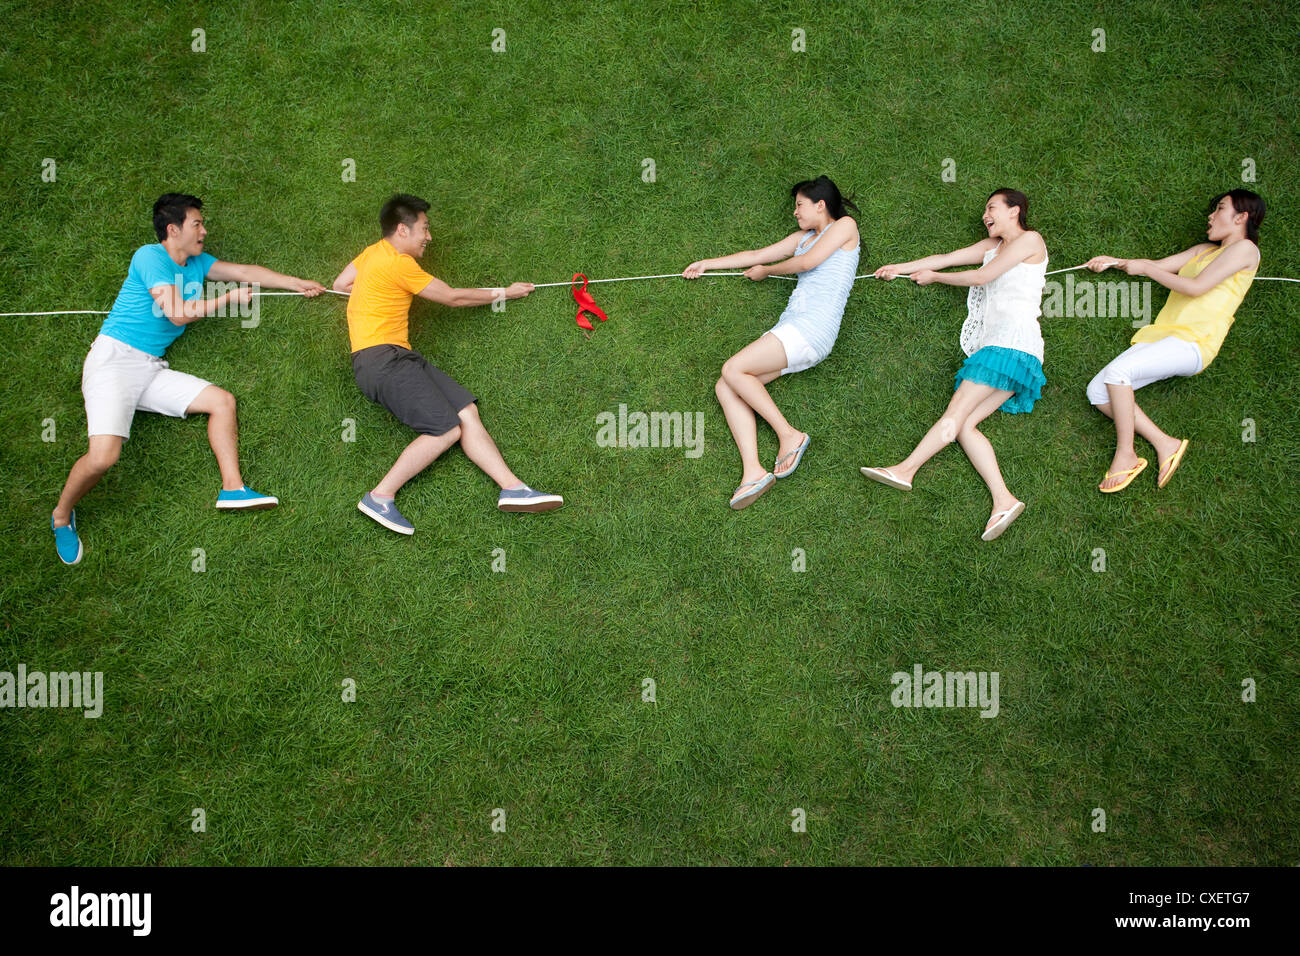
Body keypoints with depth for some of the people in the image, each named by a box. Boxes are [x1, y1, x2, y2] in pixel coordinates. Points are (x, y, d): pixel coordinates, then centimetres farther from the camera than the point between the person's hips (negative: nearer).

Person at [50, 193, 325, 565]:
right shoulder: (151, 256, -9)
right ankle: (62, 515, 3)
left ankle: (232, 489, -3)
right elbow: (177, 313, -16)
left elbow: (244, 272, 23)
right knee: (103, 456, -24)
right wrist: (228, 299, -3)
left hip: (151, 369, 9)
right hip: (113, 360, -8)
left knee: (222, 400, -3)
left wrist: (297, 283, 25)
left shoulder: (195, 263, 15)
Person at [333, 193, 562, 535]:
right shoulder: (399, 264, -10)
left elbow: (339, 284, 28)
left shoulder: (375, 251, 18)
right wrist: (504, 293, 11)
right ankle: (379, 498, -19)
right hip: (381, 359, -10)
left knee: (467, 411, -5)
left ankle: (512, 488, -16)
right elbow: (453, 297, -2)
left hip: (398, 357, 10)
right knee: (446, 429, -22)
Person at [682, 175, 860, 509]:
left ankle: (789, 435, -14)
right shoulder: (803, 237, 29)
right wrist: (707, 264, 37)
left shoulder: (845, 226, 6)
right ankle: (752, 472, -21)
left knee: (733, 369, -21)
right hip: (790, 330, 9)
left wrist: (766, 271, 10)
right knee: (725, 388, -8)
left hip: (811, 328, -9)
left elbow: (807, 261, -7)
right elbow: (757, 255, 34)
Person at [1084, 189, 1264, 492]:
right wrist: (1115, 261, 23)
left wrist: (1145, 268, -2)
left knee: (1117, 371, -32)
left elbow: (1196, 287, -9)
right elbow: (1160, 265, 32)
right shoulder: (1204, 250, 27)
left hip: (1192, 343, -9)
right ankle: (1164, 444, -10)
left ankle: (1126, 455, -20)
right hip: (1162, 337, 9)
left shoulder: (1245, 248, 0)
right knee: (1097, 391, -9)